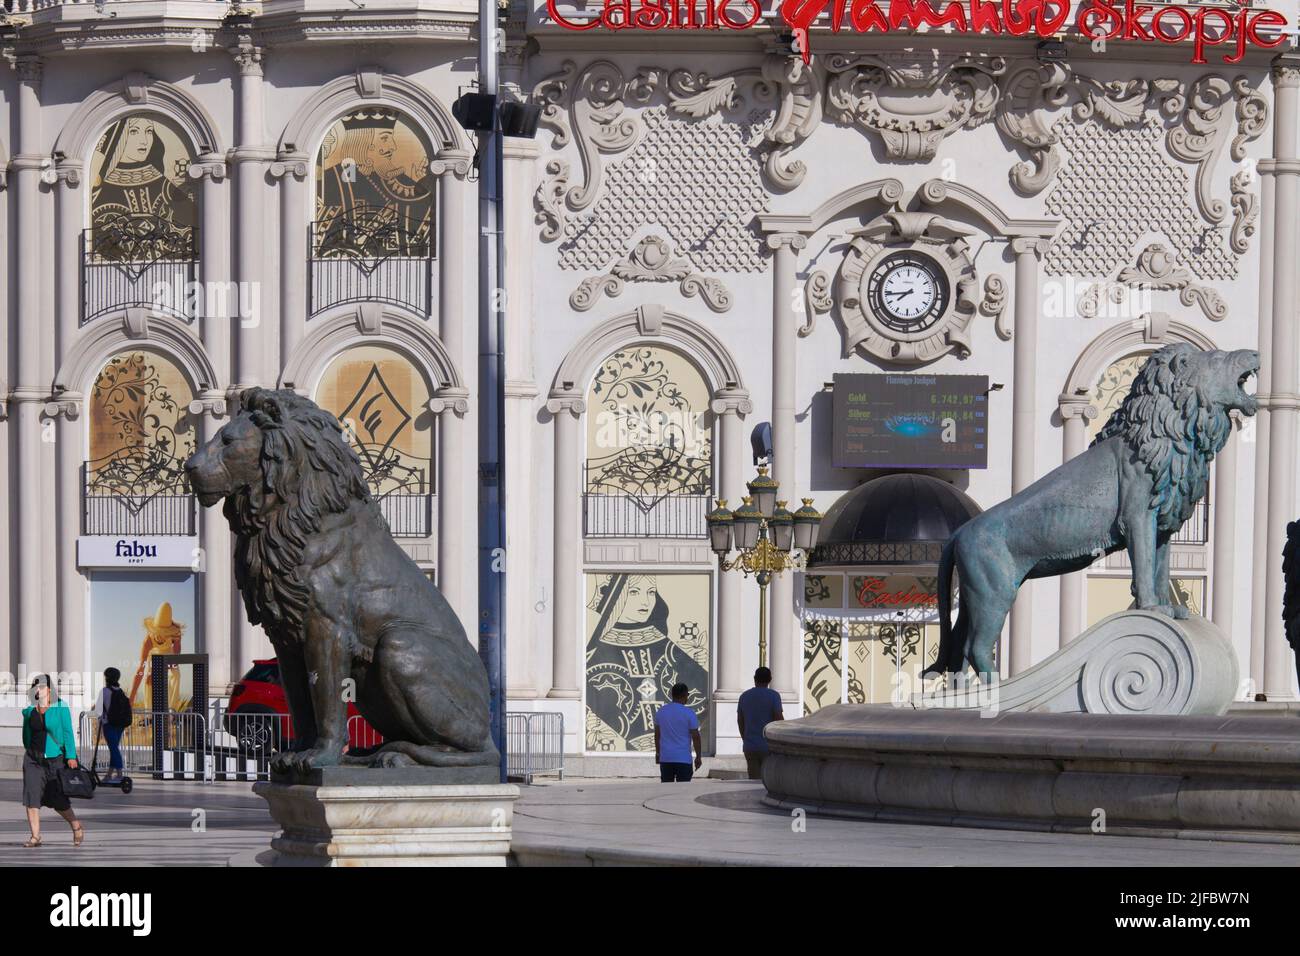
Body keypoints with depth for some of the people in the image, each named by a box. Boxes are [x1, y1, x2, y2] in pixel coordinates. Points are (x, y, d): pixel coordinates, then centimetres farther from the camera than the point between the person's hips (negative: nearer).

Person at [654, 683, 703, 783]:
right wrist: (698, 757, 2)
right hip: (683, 759, -4)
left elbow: (657, 735, 12)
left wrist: (658, 753, 23)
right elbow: (695, 737, -7)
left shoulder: (660, 712, 5)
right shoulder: (689, 713, -10)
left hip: (665, 758, 4)